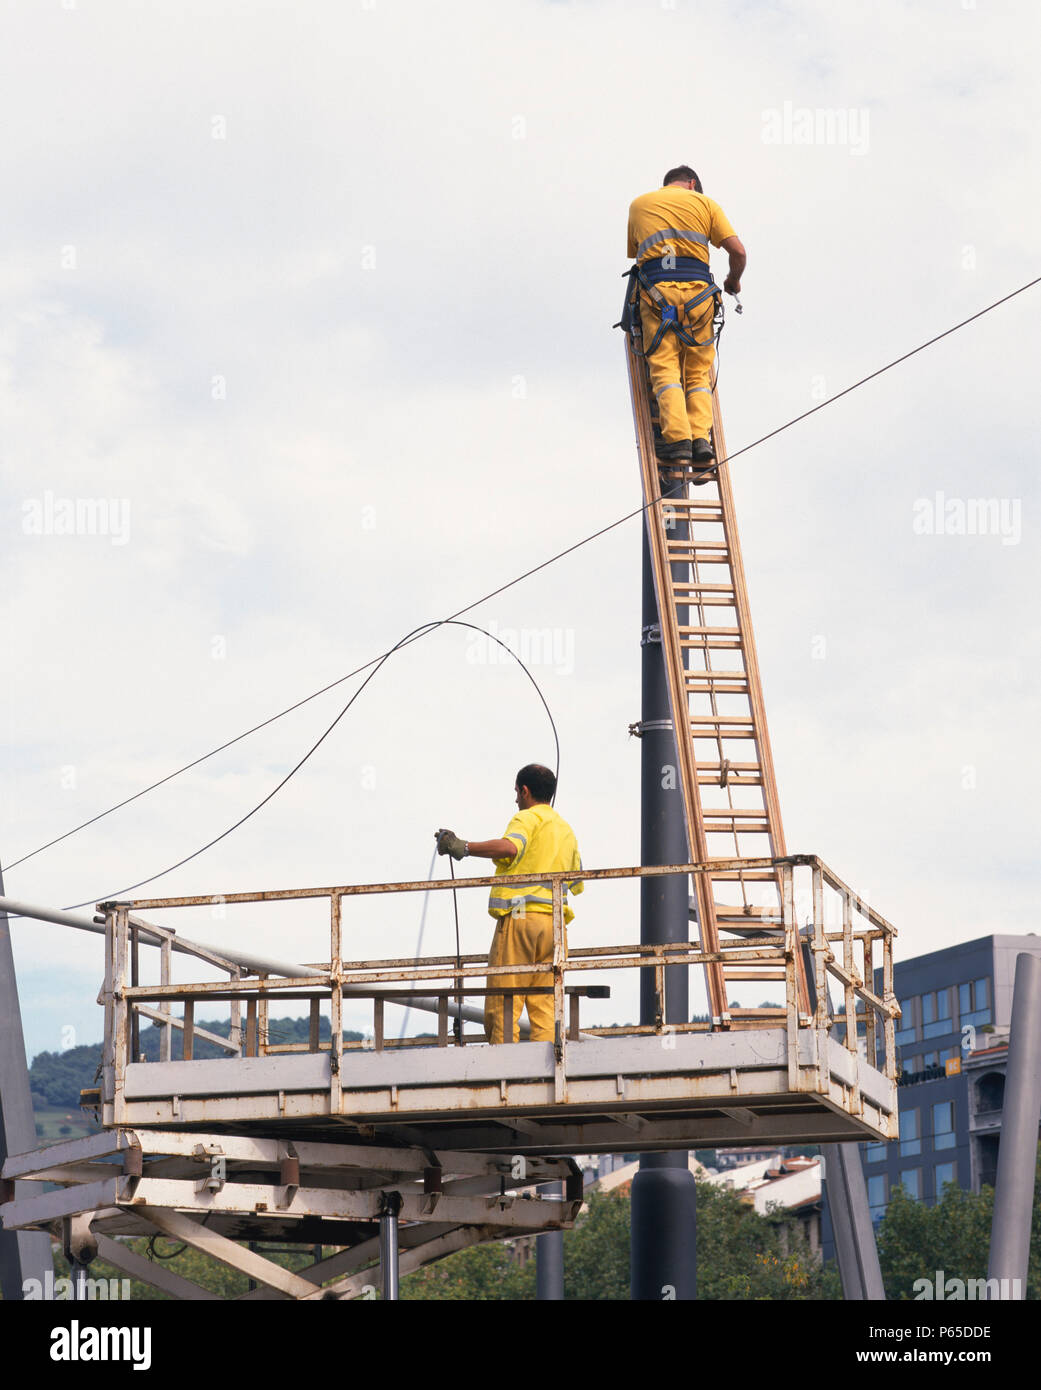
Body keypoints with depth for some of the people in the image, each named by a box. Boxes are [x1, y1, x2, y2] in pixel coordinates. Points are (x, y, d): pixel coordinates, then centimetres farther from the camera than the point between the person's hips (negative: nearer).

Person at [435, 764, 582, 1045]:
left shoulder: (527, 818, 0)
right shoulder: (566, 829, 24)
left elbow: (509, 847, -21)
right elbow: (576, 884, 24)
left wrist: (463, 847, -18)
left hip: (520, 916, -7)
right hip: (555, 922, 7)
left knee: (502, 1007, -7)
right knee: (544, 1008, 4)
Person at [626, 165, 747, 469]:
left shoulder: (638, 204, 23)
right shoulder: (705, 203, 17)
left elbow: (631, 252, 26)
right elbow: (738, 252, 9)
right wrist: (733, 281, 27)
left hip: (656, 288, 0)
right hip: (698, 289, 0)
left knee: (665, 368, -6)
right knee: (698, 372, 7)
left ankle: (677, 439, -22)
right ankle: (700, 438, -10)